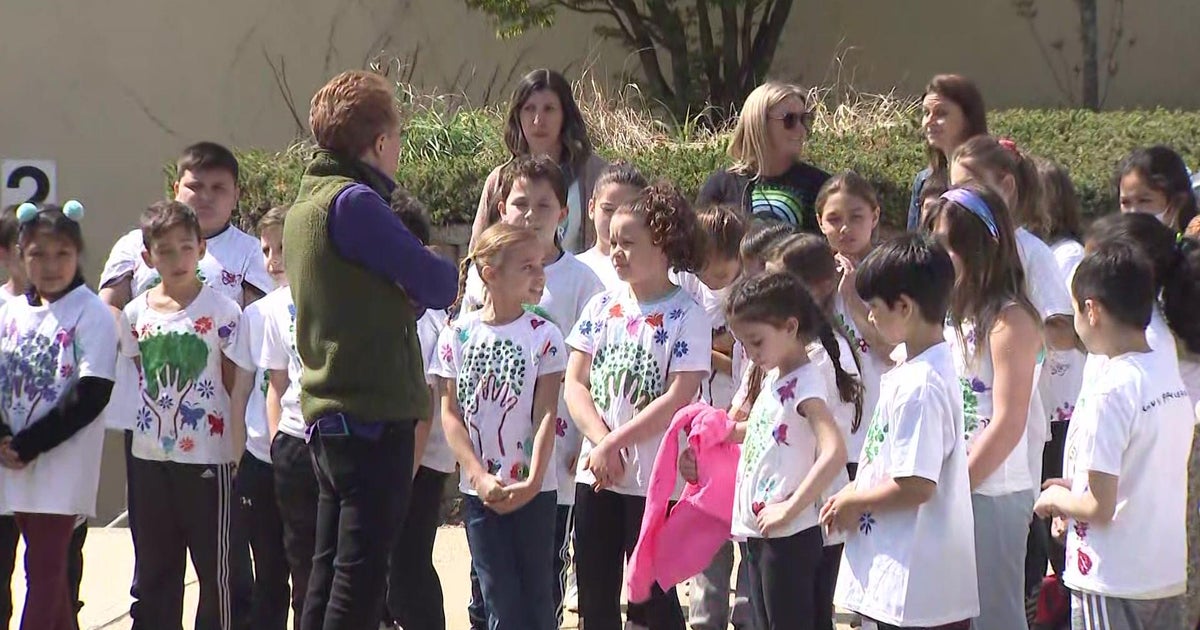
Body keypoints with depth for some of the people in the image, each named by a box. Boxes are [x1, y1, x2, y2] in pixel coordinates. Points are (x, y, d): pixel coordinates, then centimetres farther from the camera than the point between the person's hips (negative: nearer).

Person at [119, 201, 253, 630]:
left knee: (215, 565, 2)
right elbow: (134, 380, 15)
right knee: (154, 567, 12)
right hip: (150, 457, 4)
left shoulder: (222, 312, -7)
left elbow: (235, 385, -4)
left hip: (207, 455, -4)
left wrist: (238, 449, -7)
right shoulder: (136, 314, 5)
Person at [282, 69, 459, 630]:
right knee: (362, 572, -6)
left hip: (327, 412, 9)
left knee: (331, 566, 13)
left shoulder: (305, 204, 15)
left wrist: (407, 295, 0)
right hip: (374, 415, -9)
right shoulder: (353, 203, -15)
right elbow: (437, 285, -14)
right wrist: (449, 272, 8)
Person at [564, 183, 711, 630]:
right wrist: (601, 442, -12)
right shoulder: (602, 307, 7)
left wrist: (613, 444, -15)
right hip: (595, 475, 5)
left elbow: (677, 399, -15)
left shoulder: (686, 316, -8)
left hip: (653, 480, -5)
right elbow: (575, 383, 3)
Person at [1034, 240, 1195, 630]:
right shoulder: (1171, 377, 5)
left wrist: (1056, 499, -1)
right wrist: (1077, 488, 17)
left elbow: (1100, 507, -20)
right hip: (1168, 576, 8)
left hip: (1112, 586, -8)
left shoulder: (1110, 391, -20)